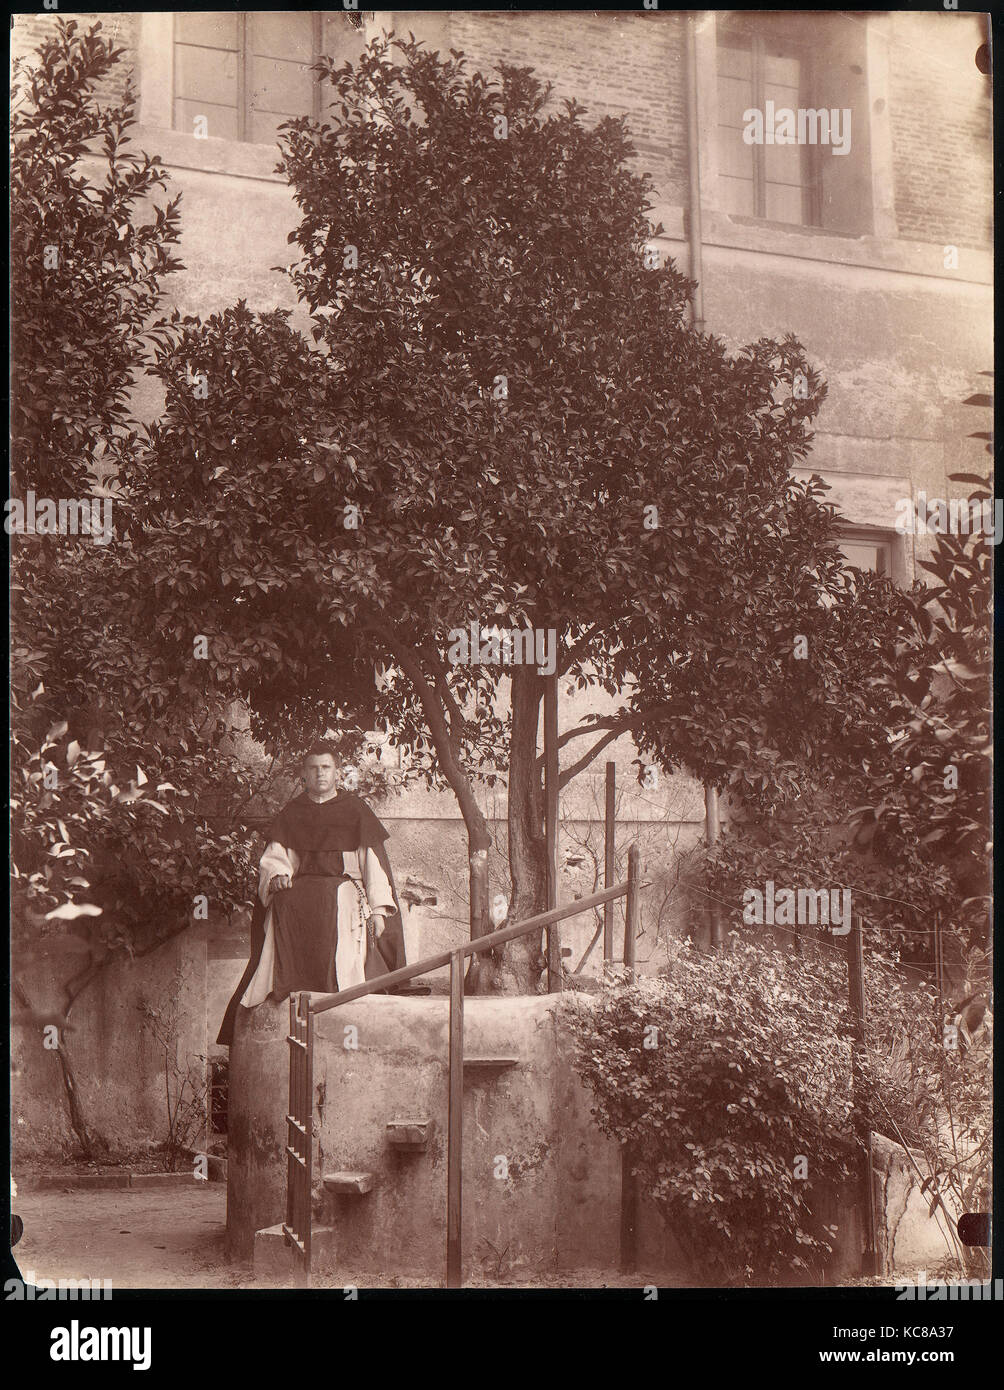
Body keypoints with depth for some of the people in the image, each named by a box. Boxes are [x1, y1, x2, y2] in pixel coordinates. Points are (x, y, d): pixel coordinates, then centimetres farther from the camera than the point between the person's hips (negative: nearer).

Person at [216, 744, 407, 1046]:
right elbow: (273, 857, 15)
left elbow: (373, 862, 8)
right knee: (283, 907, -33)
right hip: (301, 886, 2)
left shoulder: (355, 810, 14)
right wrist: (276, 874, -11)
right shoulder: (291, 814, 21)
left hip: (343, 887, -2)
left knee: (336, 913, -36)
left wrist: (379, 908, -4)